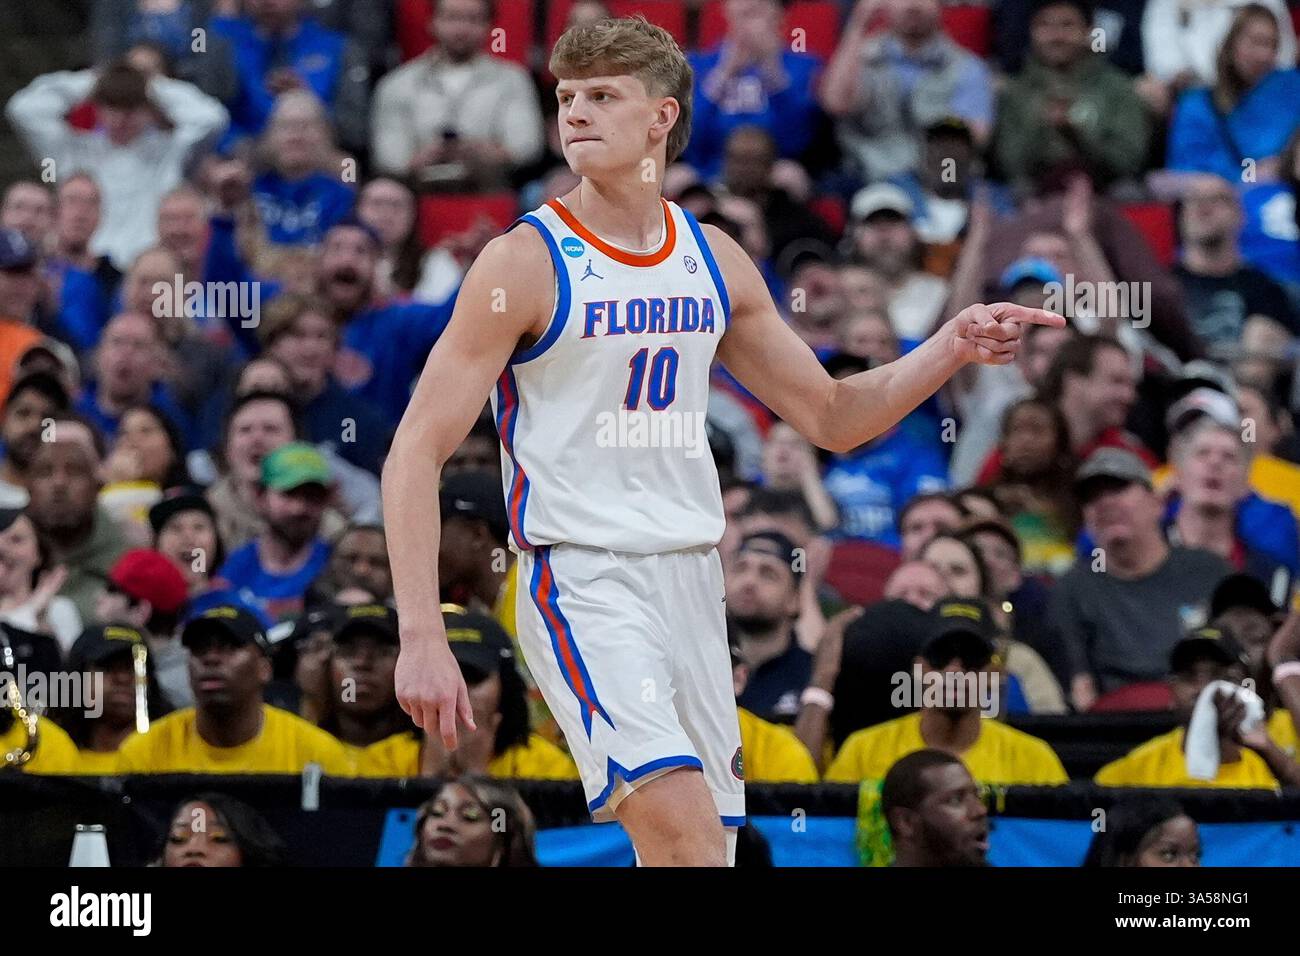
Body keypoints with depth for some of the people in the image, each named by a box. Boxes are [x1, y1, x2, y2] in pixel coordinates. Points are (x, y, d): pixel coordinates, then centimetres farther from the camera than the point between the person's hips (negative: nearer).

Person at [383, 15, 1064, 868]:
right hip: (583, 579, -6)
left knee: (704, 841, 7)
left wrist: (950, 350, 1)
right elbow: (416, 455, -9)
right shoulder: (526, 263, -7)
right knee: (683, 828, -27)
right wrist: (422, 637, -19)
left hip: (693, 575, 6)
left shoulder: (715, 261, 9)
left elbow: (831, 416, 19)